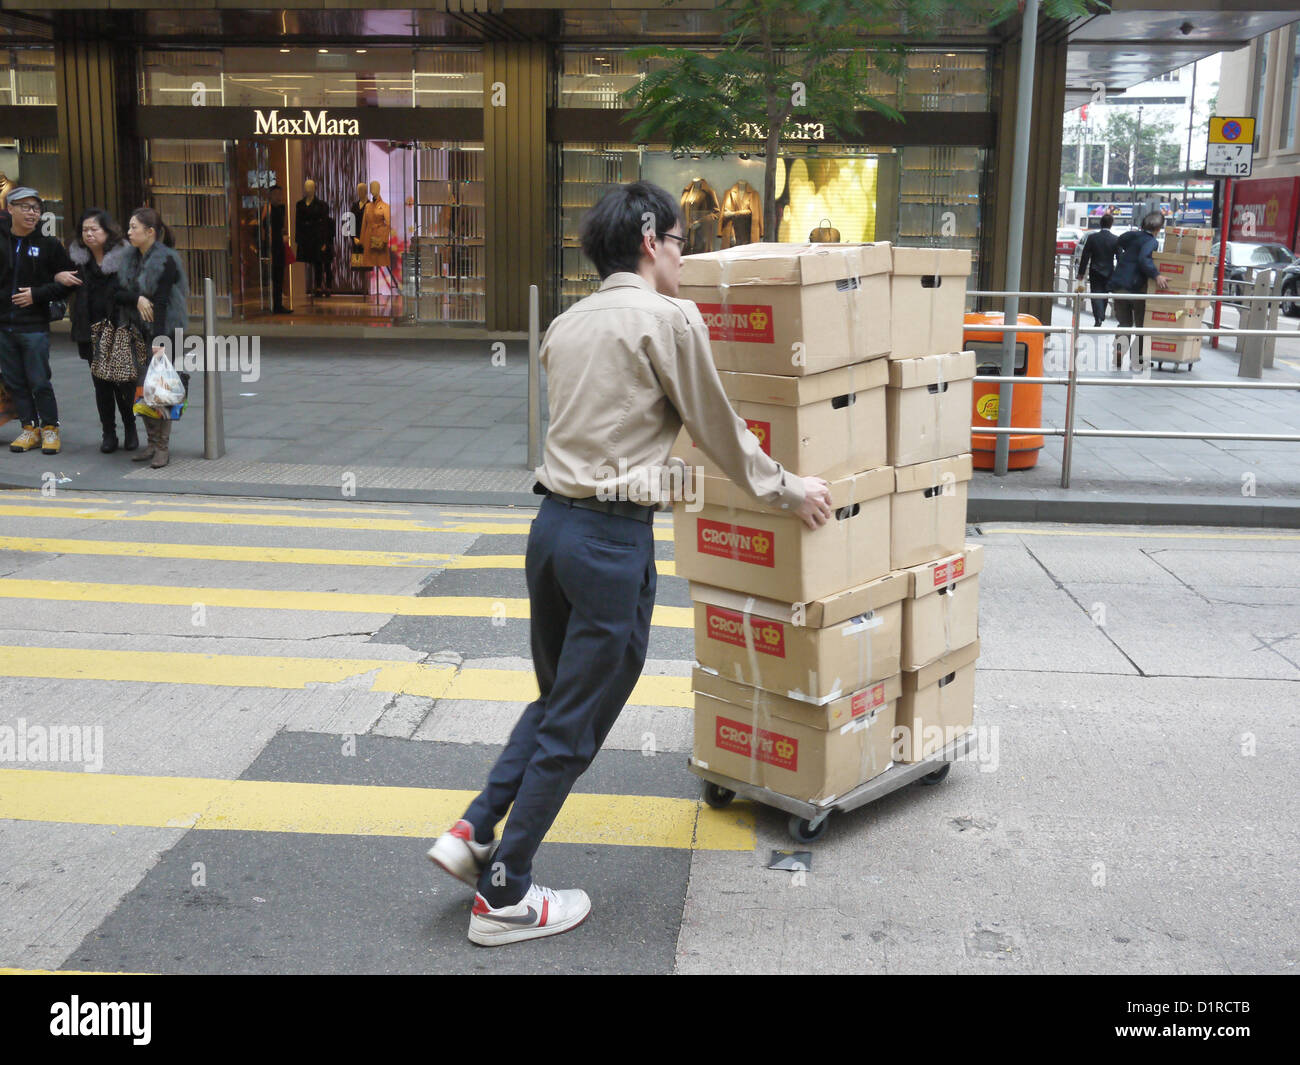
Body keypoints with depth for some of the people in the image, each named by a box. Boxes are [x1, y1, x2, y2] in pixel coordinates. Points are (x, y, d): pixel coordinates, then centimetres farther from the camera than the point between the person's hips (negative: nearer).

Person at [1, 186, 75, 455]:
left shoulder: (49, 244, -1)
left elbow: (67, 282, 0)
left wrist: (37, 294, -9)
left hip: (34, 325, -3)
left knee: (39, 382, -3)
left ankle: (50, 429, 10)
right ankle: (29, 428, 18)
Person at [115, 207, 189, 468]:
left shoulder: (166, 260, -11)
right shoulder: (131, 258, 10)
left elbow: (161, 301, -17)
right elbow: (117, 294, 6)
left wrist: (158, 340, -21)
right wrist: (137, 298, -16)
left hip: (164, 330, -7)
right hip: (138, 332, 7)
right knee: (142, 387, 6)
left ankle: (163, 447, 0)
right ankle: (153, 443, 15)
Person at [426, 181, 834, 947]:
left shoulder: (567, 324, 13)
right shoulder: (670, 319, -8)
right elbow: (720, 431, -1)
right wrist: (789, 490, 12)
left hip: (554, 523, 8)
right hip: (613, 539, -7)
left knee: (556, 701, 25)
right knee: (576, 727, 5)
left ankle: (475, 832, 21)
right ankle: (505, 898, 15)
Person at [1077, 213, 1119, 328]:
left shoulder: (1092, 238, -8)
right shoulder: (1116, 239, -6)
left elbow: (1084, 257, -7)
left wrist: (1081, 273, -1)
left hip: (1095, 272, -2)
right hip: (1109, 272, 2)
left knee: (1096, 296, -2)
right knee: (1104, 295, 15)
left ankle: (1098, 319, -18)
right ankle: (1101, 318, 25)